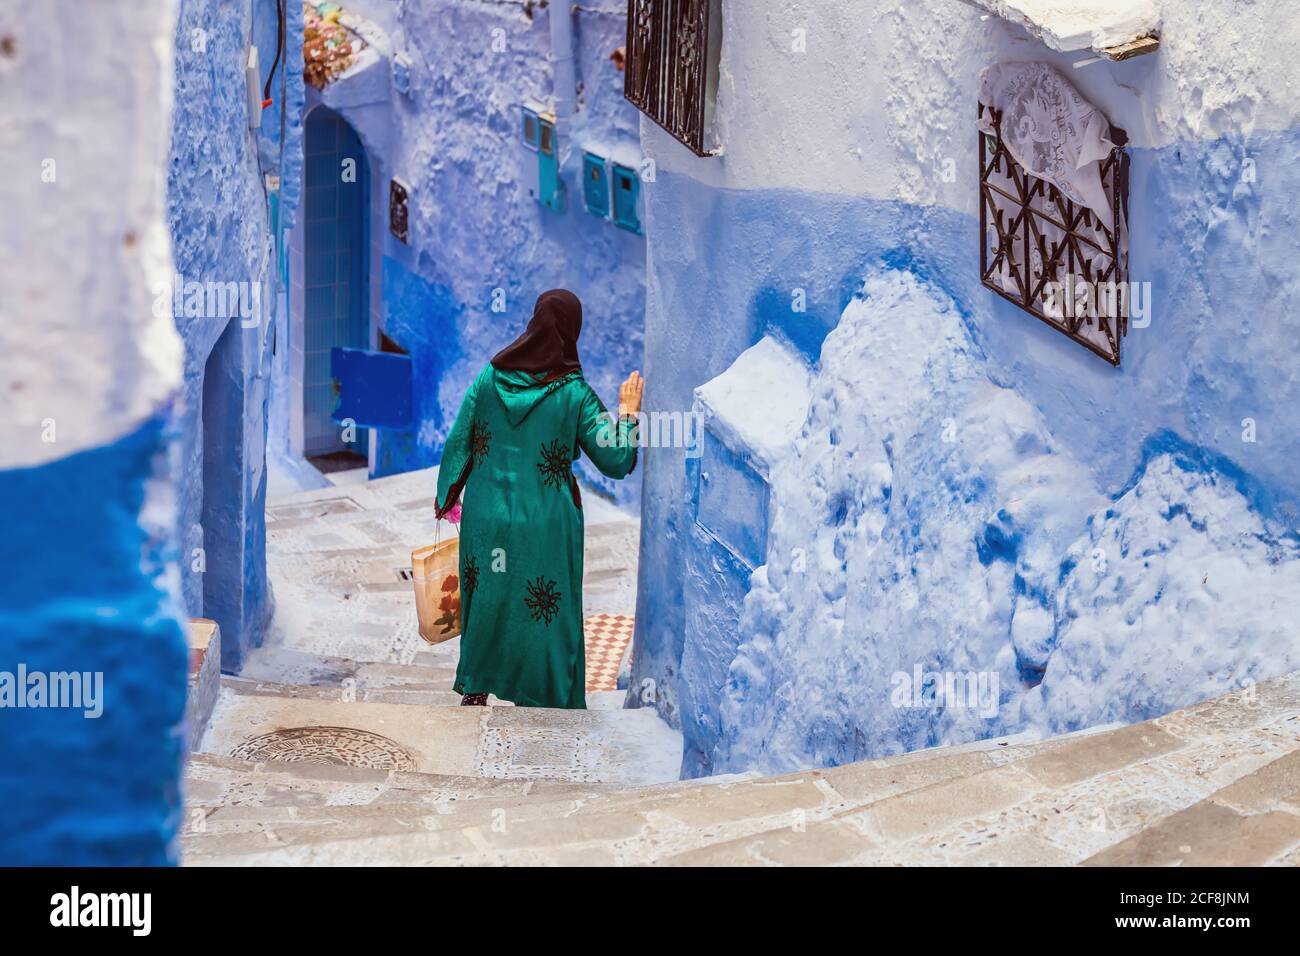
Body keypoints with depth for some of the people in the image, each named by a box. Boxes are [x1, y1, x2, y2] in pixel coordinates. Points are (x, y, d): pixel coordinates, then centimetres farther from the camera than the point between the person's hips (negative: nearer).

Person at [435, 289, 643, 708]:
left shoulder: (491, 375, -2)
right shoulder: (574, 393, -11)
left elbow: (459, 441, 1)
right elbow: (615, 461, -10)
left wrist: (447, 498, 12)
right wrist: (627, 411, 3)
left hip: (486, 517, 3)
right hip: (544, 526, -3)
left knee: (486, 601, 20)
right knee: (541, 612, 9)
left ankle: (475, 691, 30)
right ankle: (536, 703, 15)